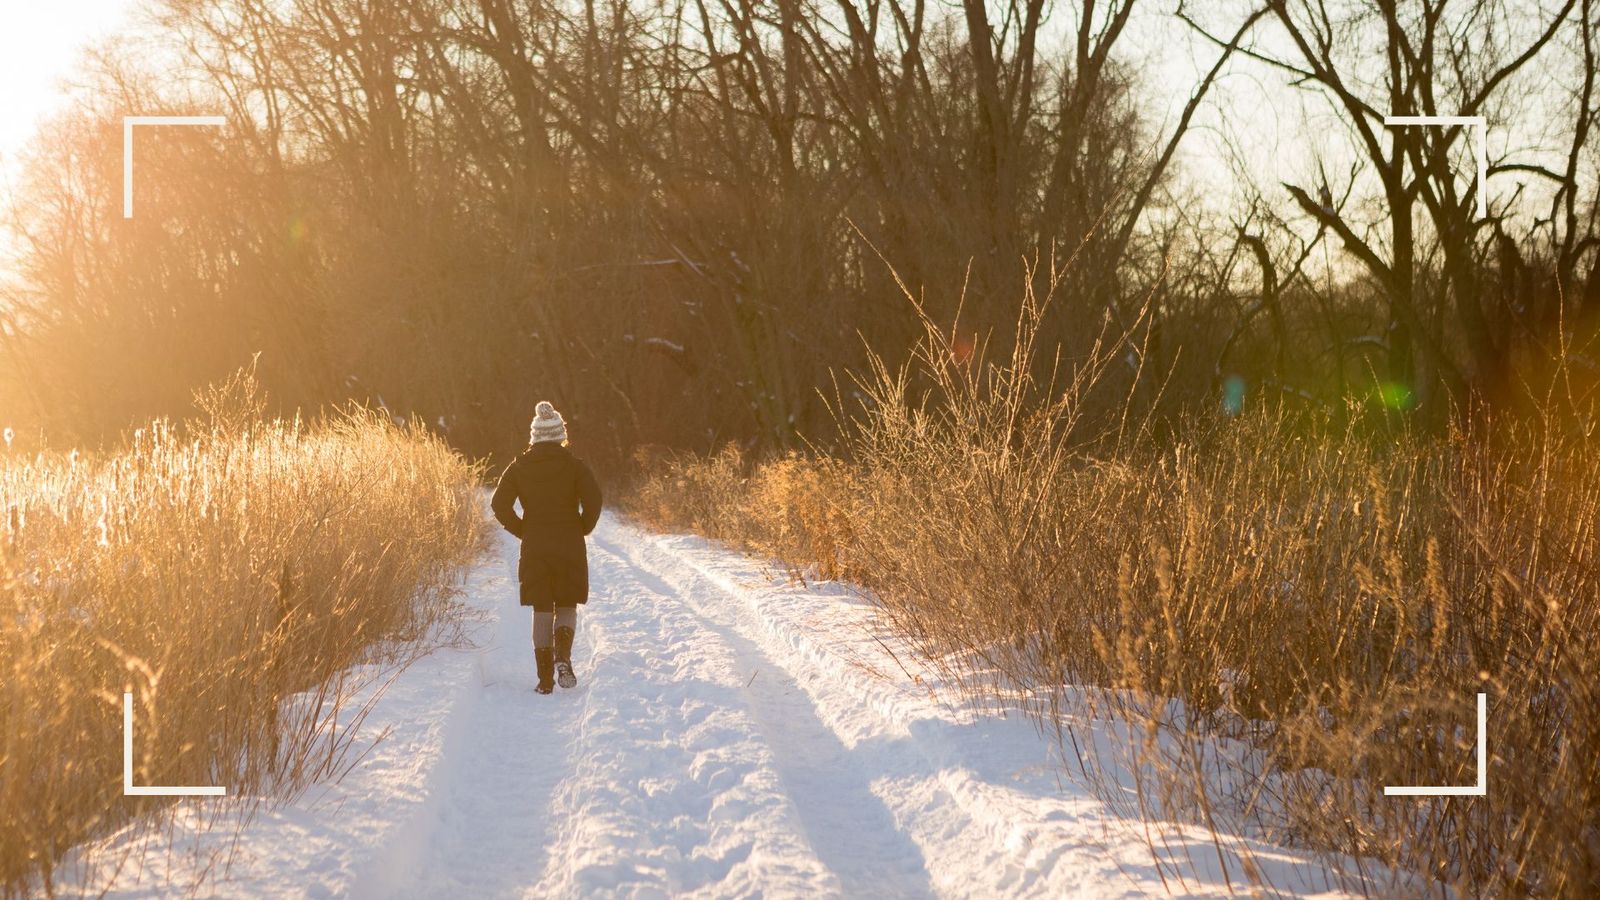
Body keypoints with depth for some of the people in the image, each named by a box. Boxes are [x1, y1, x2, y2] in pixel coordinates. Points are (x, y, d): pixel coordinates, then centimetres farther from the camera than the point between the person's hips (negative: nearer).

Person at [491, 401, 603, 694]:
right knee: (567, 607, 12)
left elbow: (500, 505, -4)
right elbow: (593, 500, -15)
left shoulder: (519, 466, 2)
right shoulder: (575, 466, -4)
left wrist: (522, 531, 6)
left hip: (534, 549, 1)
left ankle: (545, 678, 4)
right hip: (570, 548, -1)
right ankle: (562, 656, -15)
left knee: (541, 612, 8)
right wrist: (582, 529, 0)